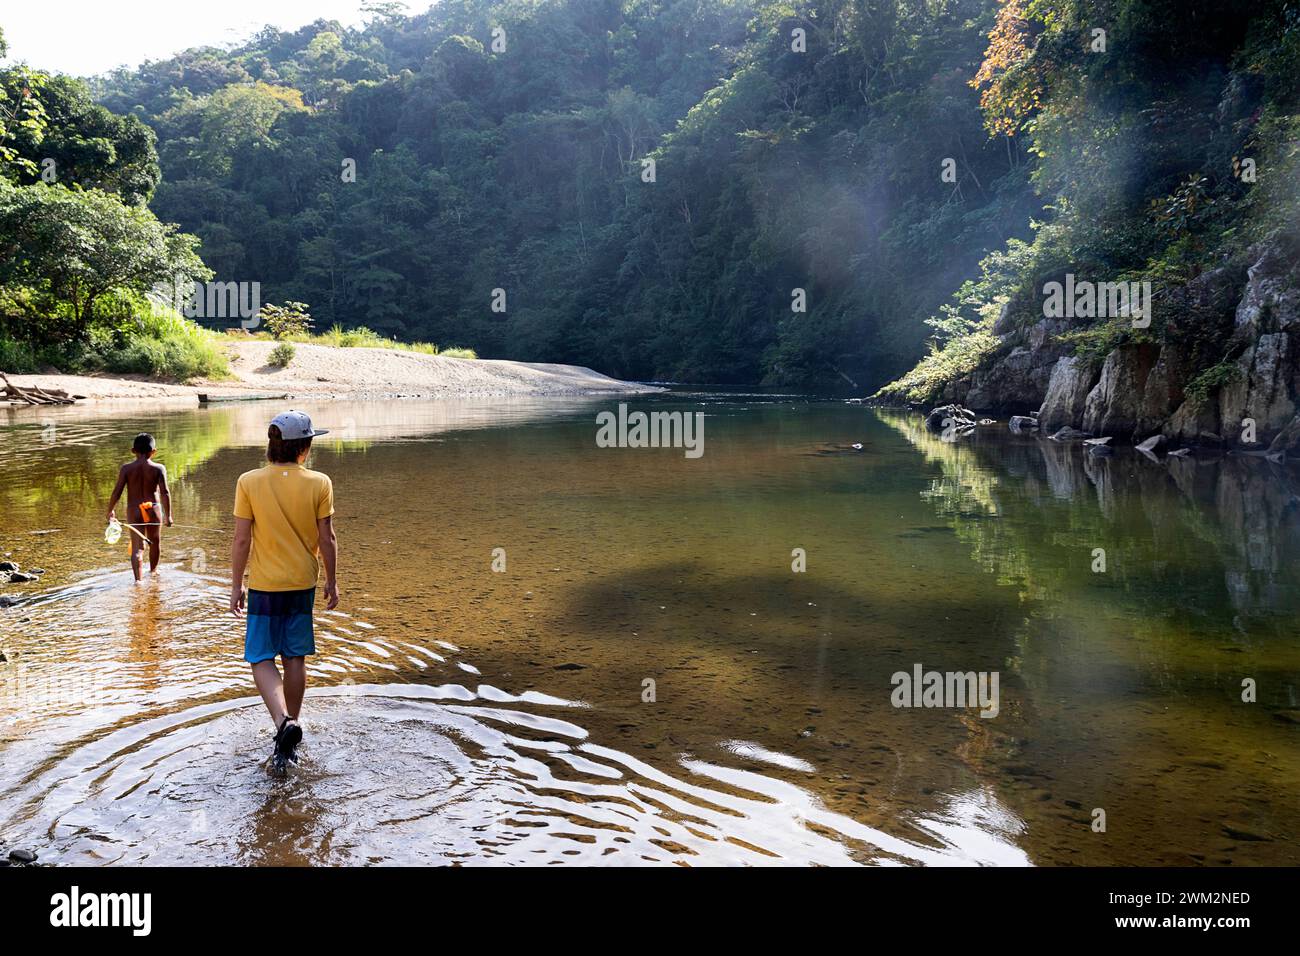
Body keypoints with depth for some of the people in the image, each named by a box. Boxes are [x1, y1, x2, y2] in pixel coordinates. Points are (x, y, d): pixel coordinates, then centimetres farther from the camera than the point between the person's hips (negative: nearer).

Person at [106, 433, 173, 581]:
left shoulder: (126, 468, -3)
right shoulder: (159, 468, -6)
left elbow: (117, 492, -4)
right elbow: (165, 493, -11)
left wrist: (111, 511, 9)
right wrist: (168, 515, -6)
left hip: (133, 511, 0)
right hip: (153, 509, 0)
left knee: (137, 548, -1)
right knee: (155, 542, 23)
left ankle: (138, 579, -15)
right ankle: (153, 571, 43)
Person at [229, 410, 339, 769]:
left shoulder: (249, 482, -10)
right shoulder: (319, 483, -8)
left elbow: (242, 541, -7)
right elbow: (327, 540, -4)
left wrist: (235, 585, 4)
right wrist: (332, 581, 9)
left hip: (265, 585, -2)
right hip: (303, 584, 2)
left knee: (262, 659, 5)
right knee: (295, 658, 15)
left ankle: (283, 722, -15)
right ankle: (291, 723, 27)